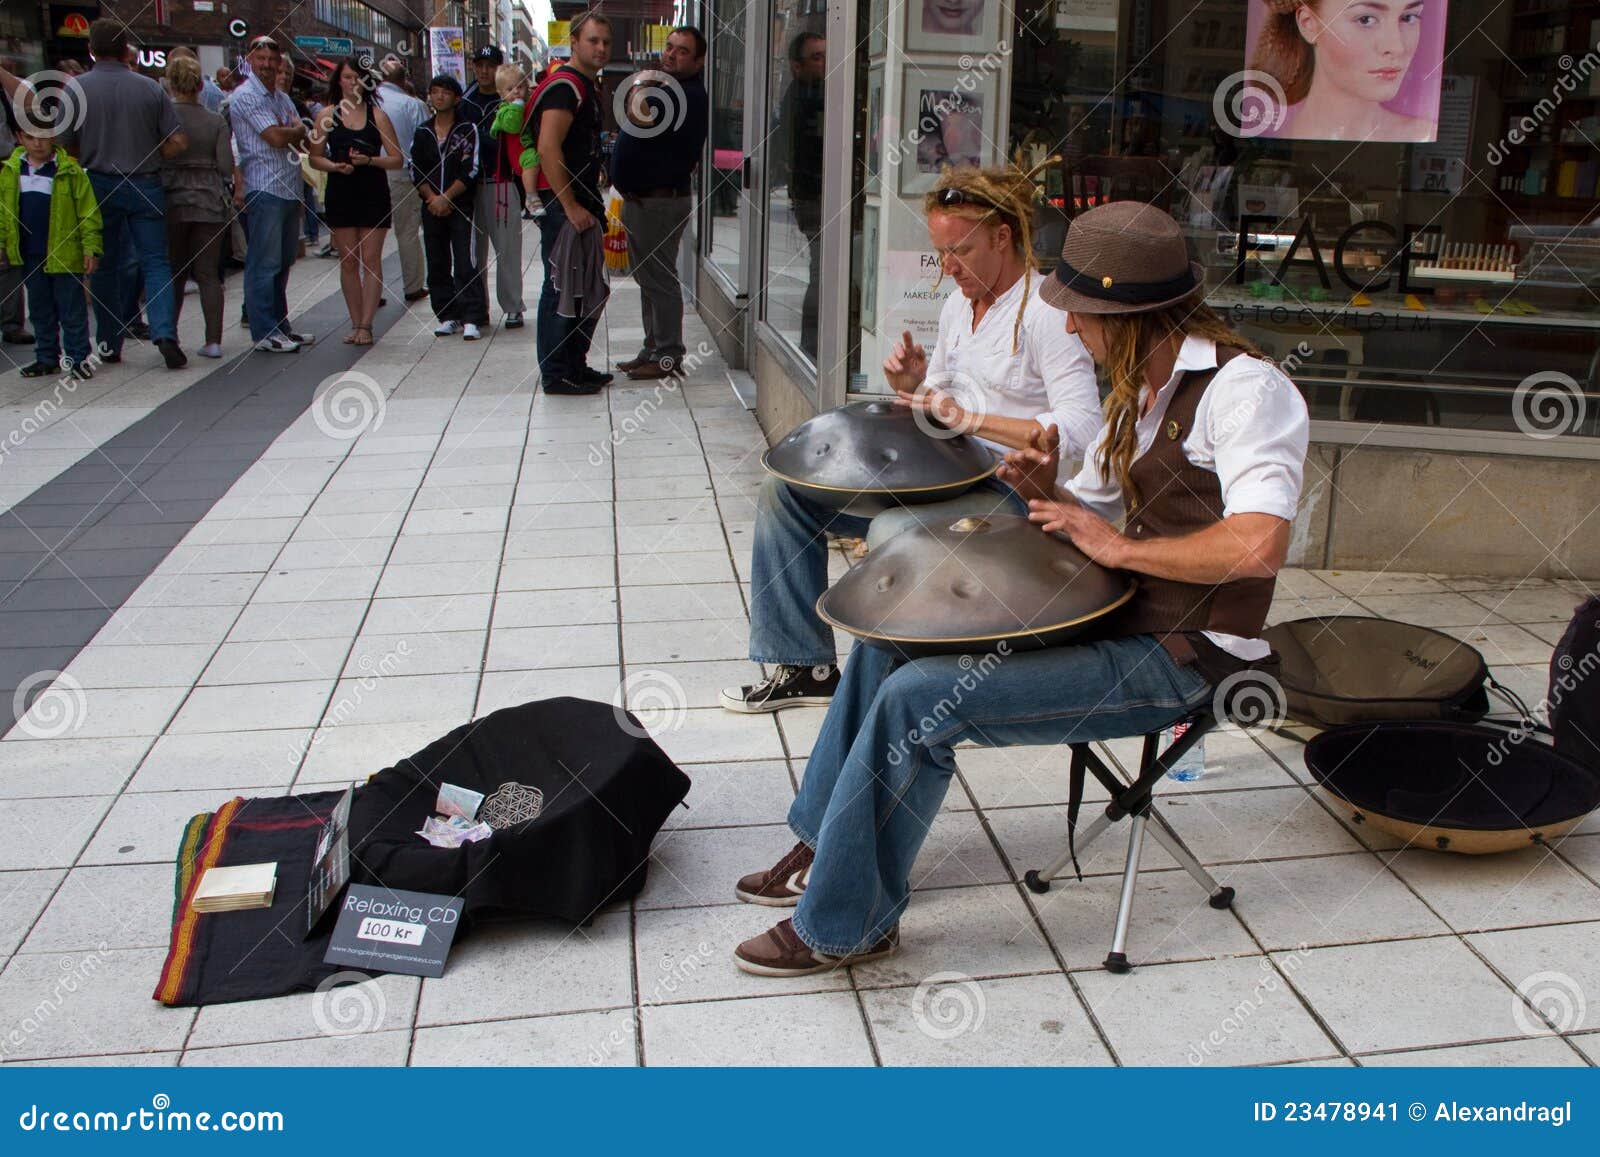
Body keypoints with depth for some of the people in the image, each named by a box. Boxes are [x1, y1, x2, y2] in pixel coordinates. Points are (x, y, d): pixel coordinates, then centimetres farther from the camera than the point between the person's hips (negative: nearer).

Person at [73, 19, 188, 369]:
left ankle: (110, 345, 16)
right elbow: (178, 142, -1)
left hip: (98, 186, 0)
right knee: (155, 260, 3)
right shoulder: (150, 88, -1)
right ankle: (165, 333, -17)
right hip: (145, 186, 0)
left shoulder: (76, 88, -4)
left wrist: (83, 168, 12)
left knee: (104, 267, 10)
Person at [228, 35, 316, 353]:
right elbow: (277, 138, -16)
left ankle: (280, 326, 22)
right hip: (263, 192, -8)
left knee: (283, 263, 13)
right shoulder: (245, 96, -8)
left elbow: (302, 138, 13)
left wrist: (288, 132, -5)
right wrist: (296, 130, 2)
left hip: (290, 192, 8)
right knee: (264, 265, -6)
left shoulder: (282, 97, 19)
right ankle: (264, 333, -3)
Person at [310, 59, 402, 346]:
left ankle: (366, 325, -4)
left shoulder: (377, 115, 3)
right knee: (348, 261, 3)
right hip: (340, 193, 1)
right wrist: (335, 166, -12)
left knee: (371, 259, -5)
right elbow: (315, 158, 7)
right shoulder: (327, 115, 6)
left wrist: (368, 160, -15)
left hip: (373, 194, -1)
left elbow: (396, 159, 0)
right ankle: (356, 323, 9)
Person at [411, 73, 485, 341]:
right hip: (431, 208, 4)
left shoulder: (467, 130, 0)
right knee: (437, 266, 5)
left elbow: (470, 170, -7)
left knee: (466, 264, -10)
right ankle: (448, 317, 13)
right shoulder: (422, 133, 11)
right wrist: (432, 197, -8)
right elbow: (415, 171, 7)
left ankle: (471, 318, -9)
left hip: (461, 206, -4)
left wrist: (446, 198, -12)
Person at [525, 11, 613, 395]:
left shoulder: (588, 86, 18)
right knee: (561, 290, -5)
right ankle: (555, 374, 1)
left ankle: (575, 365, 25)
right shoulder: (564, 86, -13)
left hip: (580, 204, 10)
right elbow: (548, 148, -23)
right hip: (561, 205, -10)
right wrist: (570, 207, -23)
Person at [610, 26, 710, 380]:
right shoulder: (664, 86, 17)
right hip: (639, 199, 11)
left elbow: (641, 118, -27)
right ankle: (653, 349, 23)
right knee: (647, 278, 15)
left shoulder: (689, 95, -16)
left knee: (659, 279, -7)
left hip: (661, 201, -10)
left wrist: (640, 87, -11)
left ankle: (668, 356, -1)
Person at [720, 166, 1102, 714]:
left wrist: (971, 419, -26)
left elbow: (1082, 428, -23)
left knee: (893, 532, -37)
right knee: (785, 490, 1)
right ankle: (803, 665, 6)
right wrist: (911, 383, -2)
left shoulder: (1046, 313, -13)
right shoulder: (957, 305, 14)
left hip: (1012, 490, -9)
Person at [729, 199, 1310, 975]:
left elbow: (1258, 546, -31)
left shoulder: (1242, 387, -17)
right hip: (1119, 620, 10)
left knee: (916, 699, -20)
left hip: (1181, 658, -10)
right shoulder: (1139, 392, 12)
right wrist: (1049, 496, -2)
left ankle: (845, 923, -3)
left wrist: (1119, 547, -21)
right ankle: (826, 845, 18)